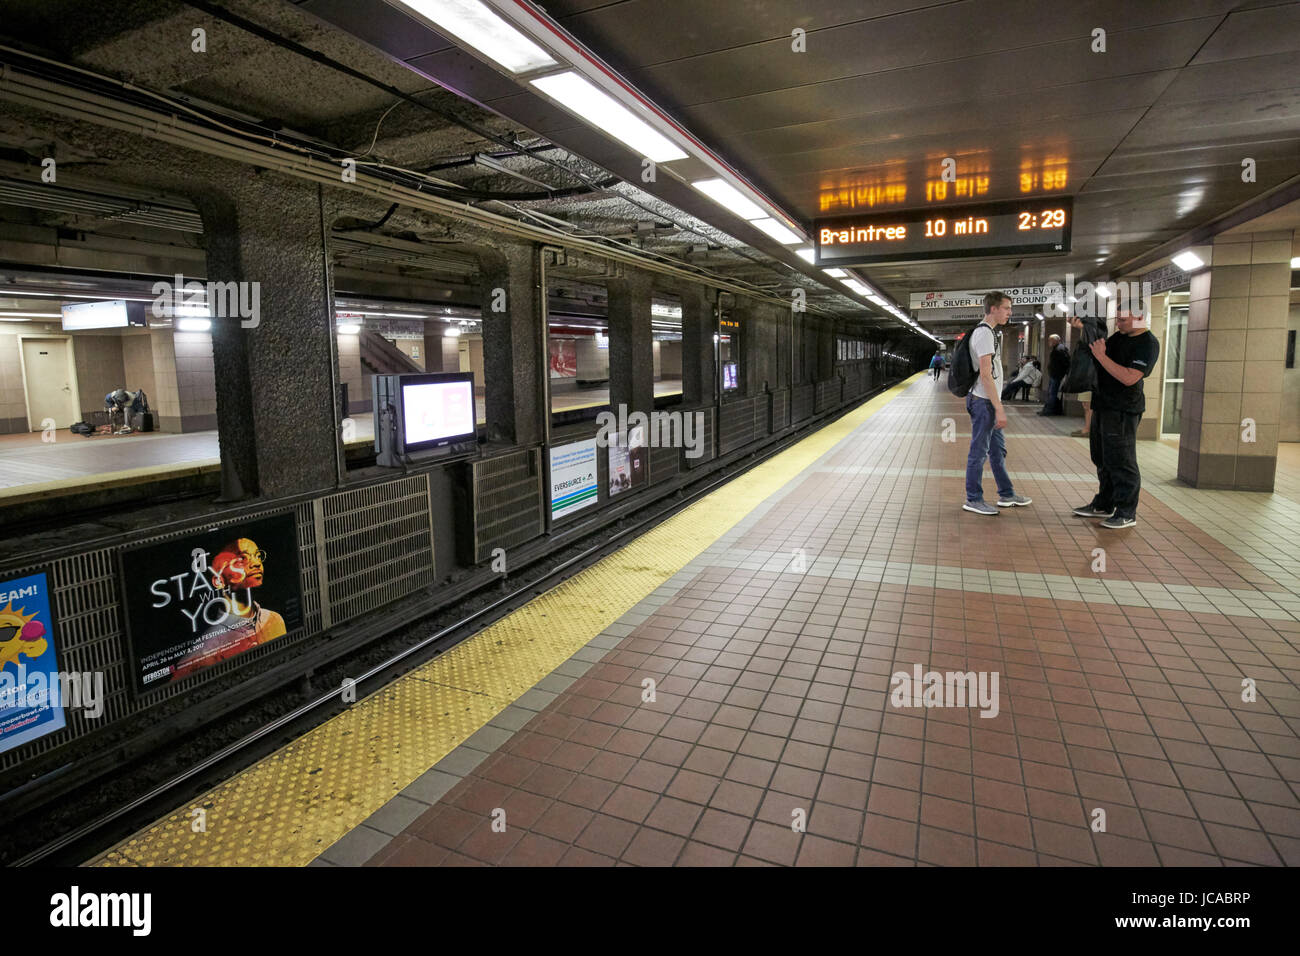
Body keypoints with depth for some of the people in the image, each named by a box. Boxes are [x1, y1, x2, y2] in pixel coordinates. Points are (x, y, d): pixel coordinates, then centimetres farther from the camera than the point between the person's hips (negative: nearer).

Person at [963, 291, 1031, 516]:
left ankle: (1006, 495, 27)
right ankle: (973, 500, 6)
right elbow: (985, 374, -23)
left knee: (998, 449, 17)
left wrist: (997, 407, 19)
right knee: (979, 451, -3)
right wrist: (999, 408, -24)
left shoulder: (990, 332, 17)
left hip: (989, 402, 10)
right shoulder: (984, 333, -16)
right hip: (984, 401, -10)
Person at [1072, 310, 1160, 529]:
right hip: (1103, 406, 9)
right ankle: (1103, 505, 26)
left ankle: (1127, 513, 2)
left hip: (1122, 412, -9)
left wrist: (1101, 356, -21)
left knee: (1121, 462, -5)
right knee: (1103, 459, 15)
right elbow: (1096, 355, 26)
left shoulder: (1148, 344, -13)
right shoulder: (1120, 336, 13)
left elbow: (1129, 378, -24)